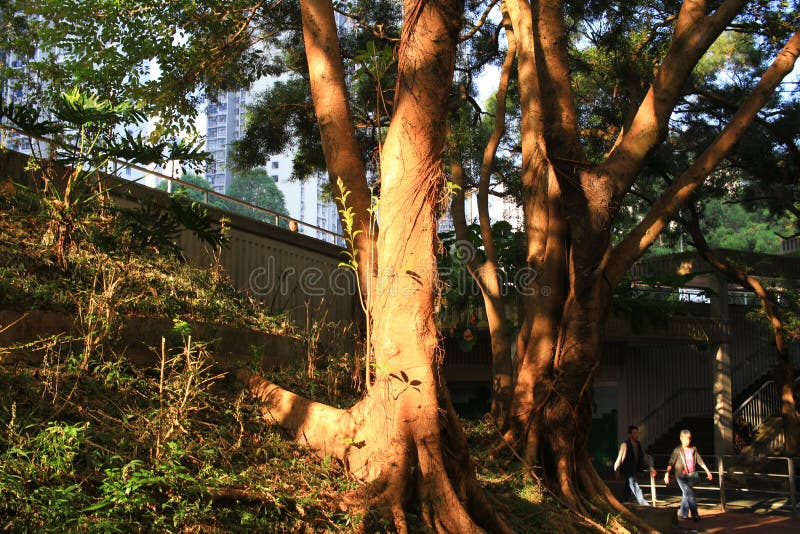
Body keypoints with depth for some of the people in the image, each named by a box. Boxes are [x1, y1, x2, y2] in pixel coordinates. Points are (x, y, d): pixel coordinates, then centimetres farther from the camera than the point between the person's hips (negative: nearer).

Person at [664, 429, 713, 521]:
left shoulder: (693, 449, 6)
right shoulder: (677, 450, -6)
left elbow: (700, 461, 9)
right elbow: (671, 463, -11)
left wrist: (707, 471, 3)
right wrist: (667, 474, -22)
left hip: (690, 476, 5)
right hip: (681, 476, -5)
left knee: (686, 495, 12)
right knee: (689, 495, -11)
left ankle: (683, 514, 26)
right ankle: (695, 515, -6)